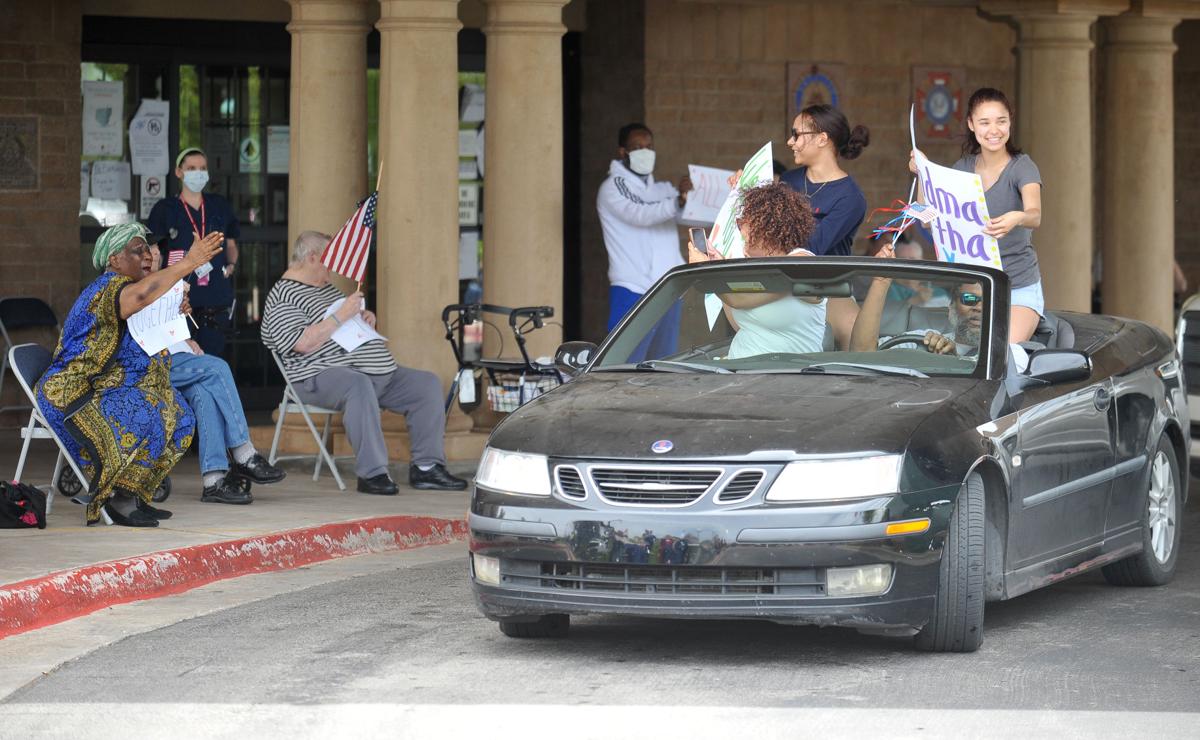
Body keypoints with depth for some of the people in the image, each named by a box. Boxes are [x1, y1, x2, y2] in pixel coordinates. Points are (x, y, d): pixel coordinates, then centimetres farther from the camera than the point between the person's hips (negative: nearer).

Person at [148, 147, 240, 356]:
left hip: (216, 298, 3)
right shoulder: (165, 209, 4)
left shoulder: (219, 206, 14)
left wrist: (231, 265, 10)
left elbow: (231, 245, 27)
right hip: (178, 298, -3)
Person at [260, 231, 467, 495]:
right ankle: (372, 473, -40)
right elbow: (304, 344, -21)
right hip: (324, 376, -10)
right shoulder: (282, 299, -6)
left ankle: (426, 467, -4)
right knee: (359, 385, -41)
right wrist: (340, 316, -19)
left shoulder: (326, 287, 25)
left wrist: (365, 318, 14)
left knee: (428, 383, 0)